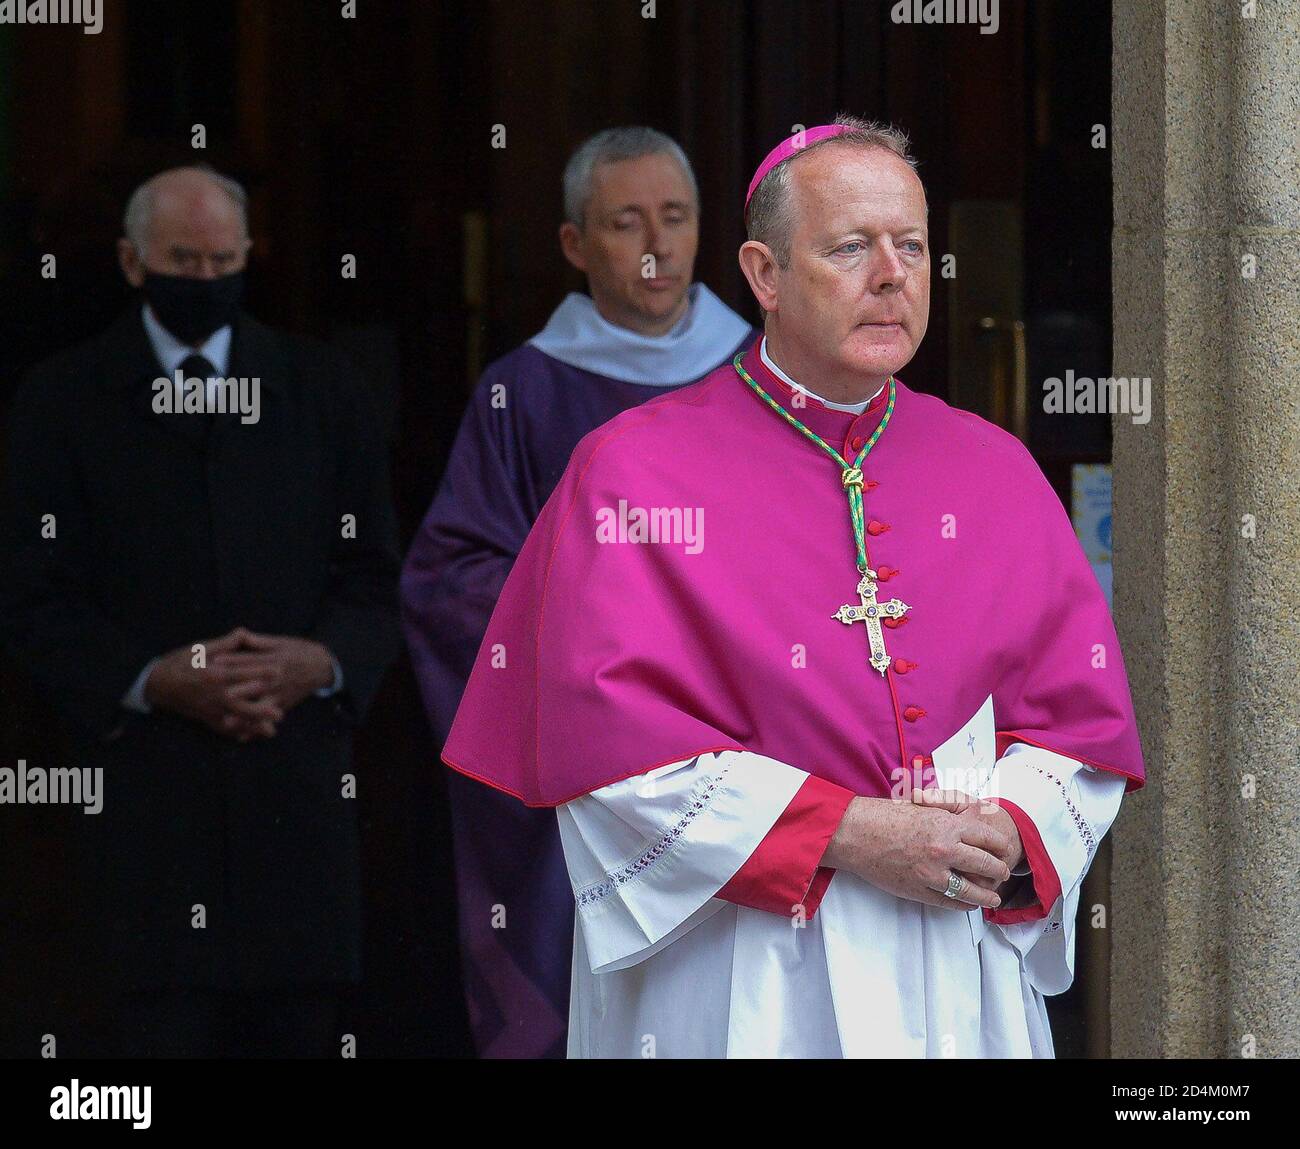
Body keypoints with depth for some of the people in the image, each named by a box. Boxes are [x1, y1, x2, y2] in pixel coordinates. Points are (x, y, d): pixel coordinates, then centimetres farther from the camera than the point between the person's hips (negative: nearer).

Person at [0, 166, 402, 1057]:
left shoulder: (322, 389, 12)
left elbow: (374, 574, 12)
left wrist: (323, 662, -9)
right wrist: (151, 680, -13)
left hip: (297, 778, 2)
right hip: (145, 775, -2)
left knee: (300, 1026, 1)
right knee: (154, 1025, -8)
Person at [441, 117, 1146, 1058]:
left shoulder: (994, 473, 9)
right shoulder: (633, 474, -3)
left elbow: (1083, 716, 8)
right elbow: (610, 735, -12)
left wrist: (1012, 832, -13)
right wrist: (844, 834, -17)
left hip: (964, 980, 4)